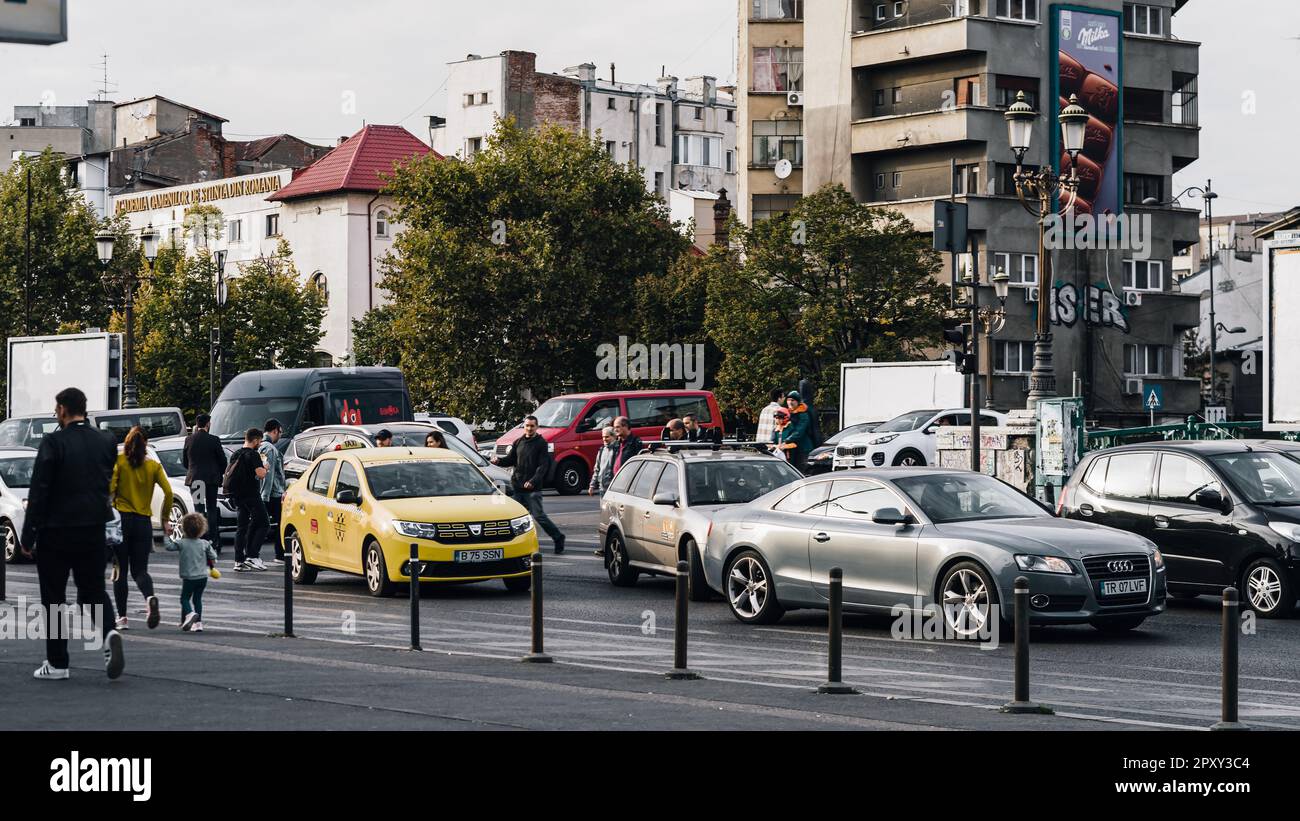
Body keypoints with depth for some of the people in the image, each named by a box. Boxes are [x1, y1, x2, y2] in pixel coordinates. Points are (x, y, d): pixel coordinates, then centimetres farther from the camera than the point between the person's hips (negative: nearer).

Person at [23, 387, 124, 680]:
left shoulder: (53, 442, -13)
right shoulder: (105, 441, 3)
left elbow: (39, 491, -13)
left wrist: (28, 535, -10)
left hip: (56, 532, -4)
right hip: (93, 530, 4)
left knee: (53, 597, 7)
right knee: (94, 589, 14)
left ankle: (57, 663, 9)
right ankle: (109, 632, -14)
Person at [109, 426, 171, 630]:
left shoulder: (118, 461, -1)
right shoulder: (154, 466, 5)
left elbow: (110, 487, -13)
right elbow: (168, 492, -3)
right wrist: (164, 519, 7)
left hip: (121, 519, -2)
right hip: (144, 522, 2)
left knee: (120, 570, 7)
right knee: (140, 570, 7)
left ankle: (122, 617, 5)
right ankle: (150, 597, -24)